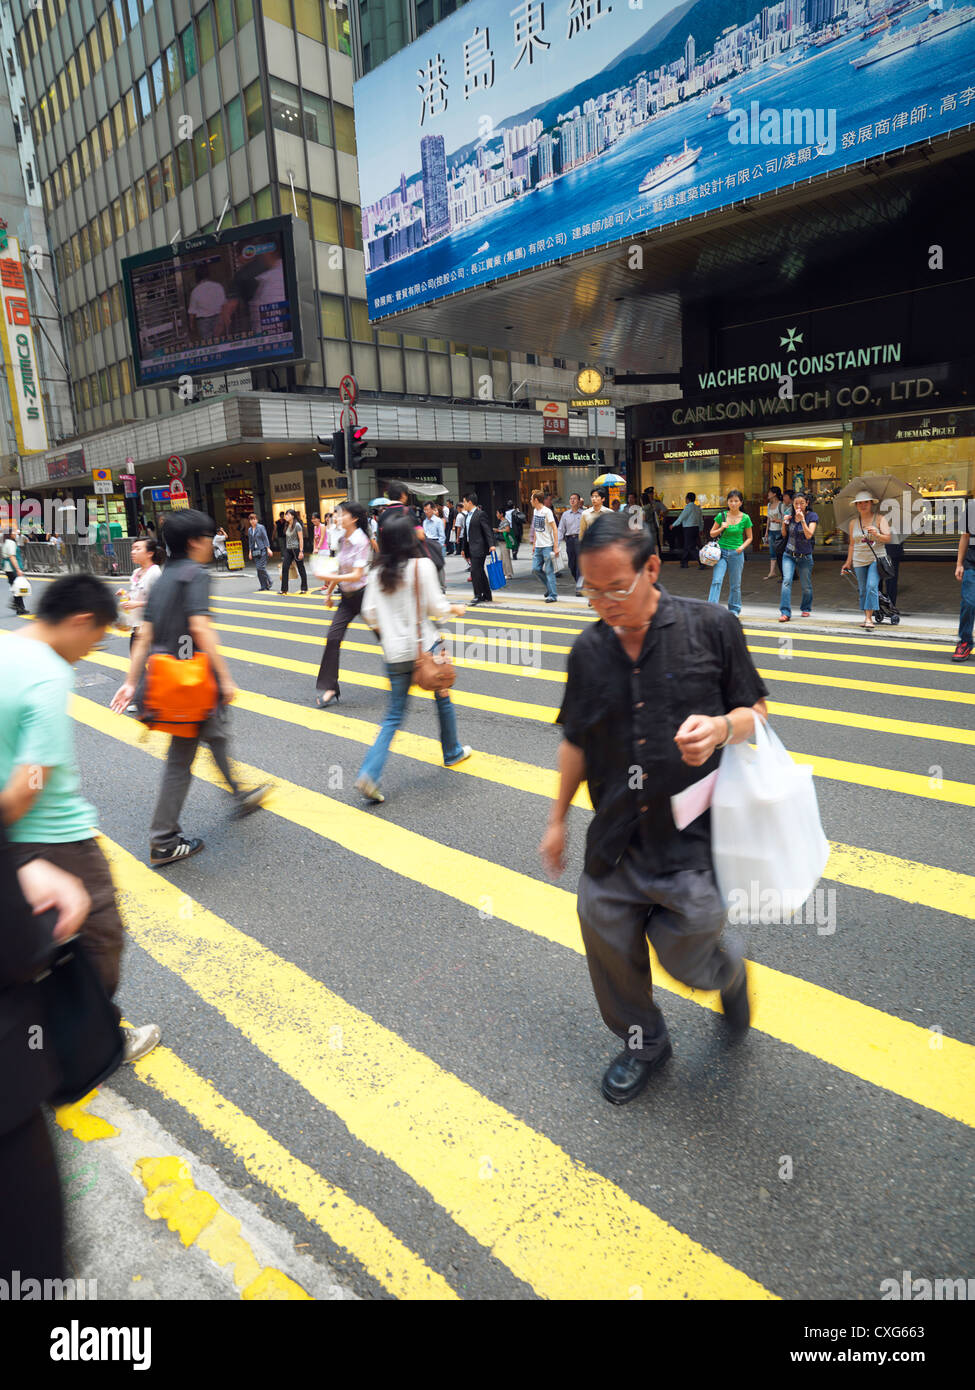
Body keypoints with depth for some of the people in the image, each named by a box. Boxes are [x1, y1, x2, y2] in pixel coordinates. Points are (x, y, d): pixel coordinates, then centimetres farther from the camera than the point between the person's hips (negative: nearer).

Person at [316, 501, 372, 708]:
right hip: (347, 597, 7)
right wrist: (329, 592, 19)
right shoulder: (343, 539, 7)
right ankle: (328, 689, -2)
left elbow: (357, 575, -23)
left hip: (364, 595, -7)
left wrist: (331, 578, -28)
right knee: (333, 637, -4)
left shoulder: (361, 542, -17)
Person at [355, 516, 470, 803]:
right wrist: (455, 608, 12)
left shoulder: (377, 573, 4)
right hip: (424, 646, -3)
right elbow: (435, 606, -8)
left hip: (395, 654, 3)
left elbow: (369, 613, 4)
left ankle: (369, 773, -6)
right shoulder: (422, 565, -8)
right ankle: (452, 752, 37)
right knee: (443, 697, 21)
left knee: (393, 716, 8)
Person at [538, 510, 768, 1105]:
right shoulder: (588, 650, 1)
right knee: (609, 944, 12)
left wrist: (723, 727, -24)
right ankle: (644, 1044, 42)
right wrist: (558, 820, 16)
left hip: (693, 838, -3)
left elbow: (757, 711, -1)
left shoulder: (711, 626, -9)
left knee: (687, 957, 2)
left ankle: (729, 968, 41)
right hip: (615, 840, 4)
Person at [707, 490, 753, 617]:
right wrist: (721, 528, -9)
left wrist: (742, 546, -9)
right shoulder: (721, 516, 1)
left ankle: (734, 609, 24)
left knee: (735, 584, 8)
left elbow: (749, 537, 9)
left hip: (736, 553, 0)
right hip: (721, 551, 0)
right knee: (716, 581, -13)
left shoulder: (745, 518, 0)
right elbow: (712, 534, 9)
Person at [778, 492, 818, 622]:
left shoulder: (812, 516, -6)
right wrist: (783, 523, -3)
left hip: (805, 557, -2)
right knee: (786, 581, -16)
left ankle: (806, 609, 33)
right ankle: (785, 612, -20)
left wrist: (802, 519, -27)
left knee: (806, 586, 9)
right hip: (789, 555, 2)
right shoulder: (790, 515, 5)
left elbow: (809, 535, -18)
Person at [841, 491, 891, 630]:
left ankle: (869, 619, -20)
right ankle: (866, 617, 16)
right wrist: (848, 563, 18)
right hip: (859, 560, 4)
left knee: (871, 586, -18)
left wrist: (876, 534, -28)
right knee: (863, 590, 5)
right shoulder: (853, 522, 11)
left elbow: (887, 538, -8)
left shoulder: (880, 519, 1)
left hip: (876, 558, -4)